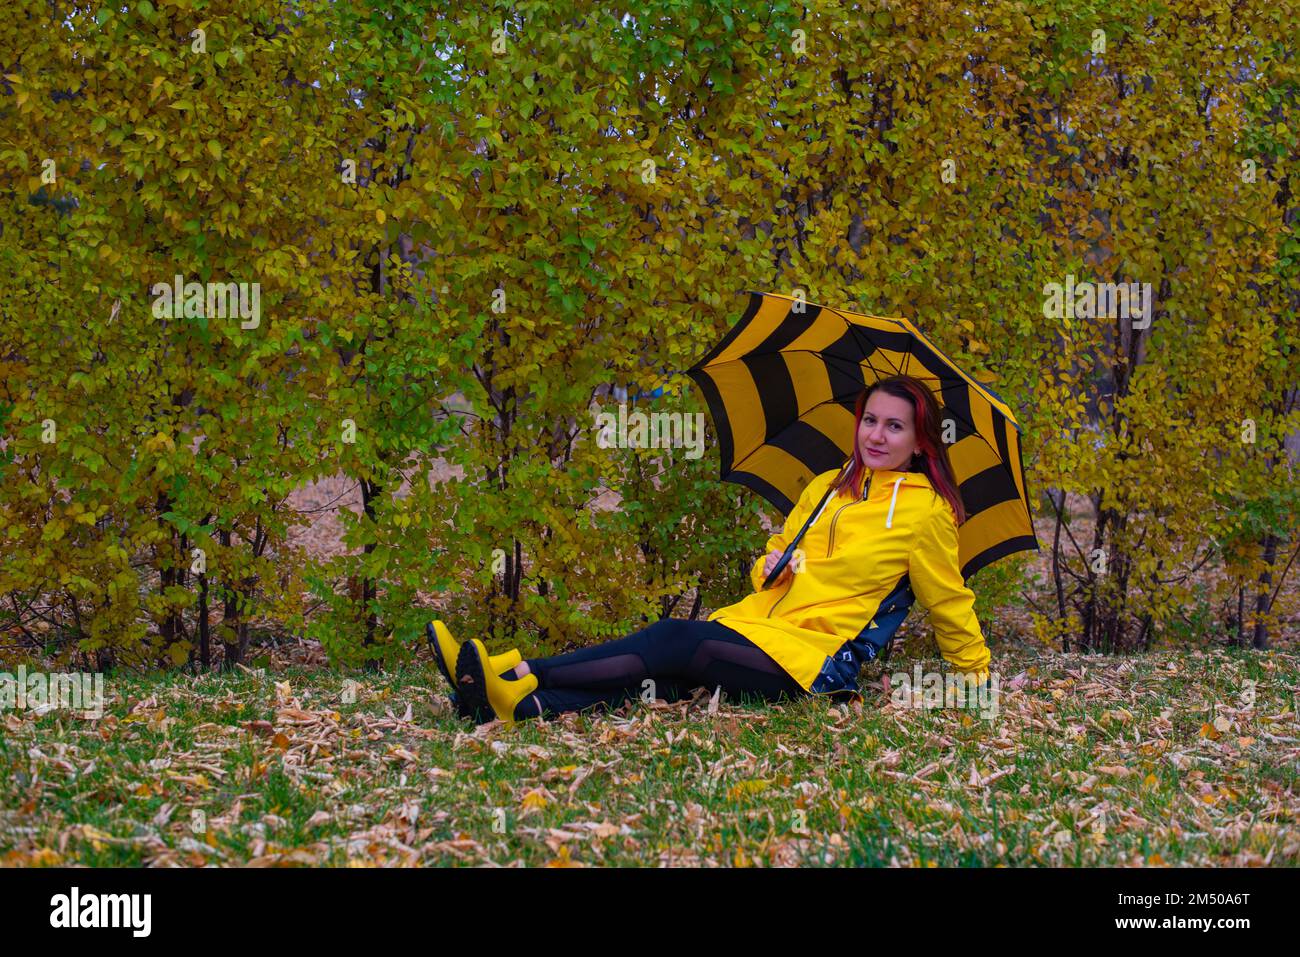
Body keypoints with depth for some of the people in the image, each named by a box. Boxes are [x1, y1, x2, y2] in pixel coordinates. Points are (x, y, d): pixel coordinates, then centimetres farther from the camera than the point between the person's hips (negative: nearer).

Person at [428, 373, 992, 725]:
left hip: (820, 658, -6)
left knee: (673, 642, -27)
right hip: (760, 620, 6)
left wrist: (978, 673, 8)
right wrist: (769, 565, 8)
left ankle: (519, 677, -36)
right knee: (660, 683, -22)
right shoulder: (826, 489, 20)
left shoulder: (924, 511, 1)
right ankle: (519, 706, -44)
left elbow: (948, 604, 8)